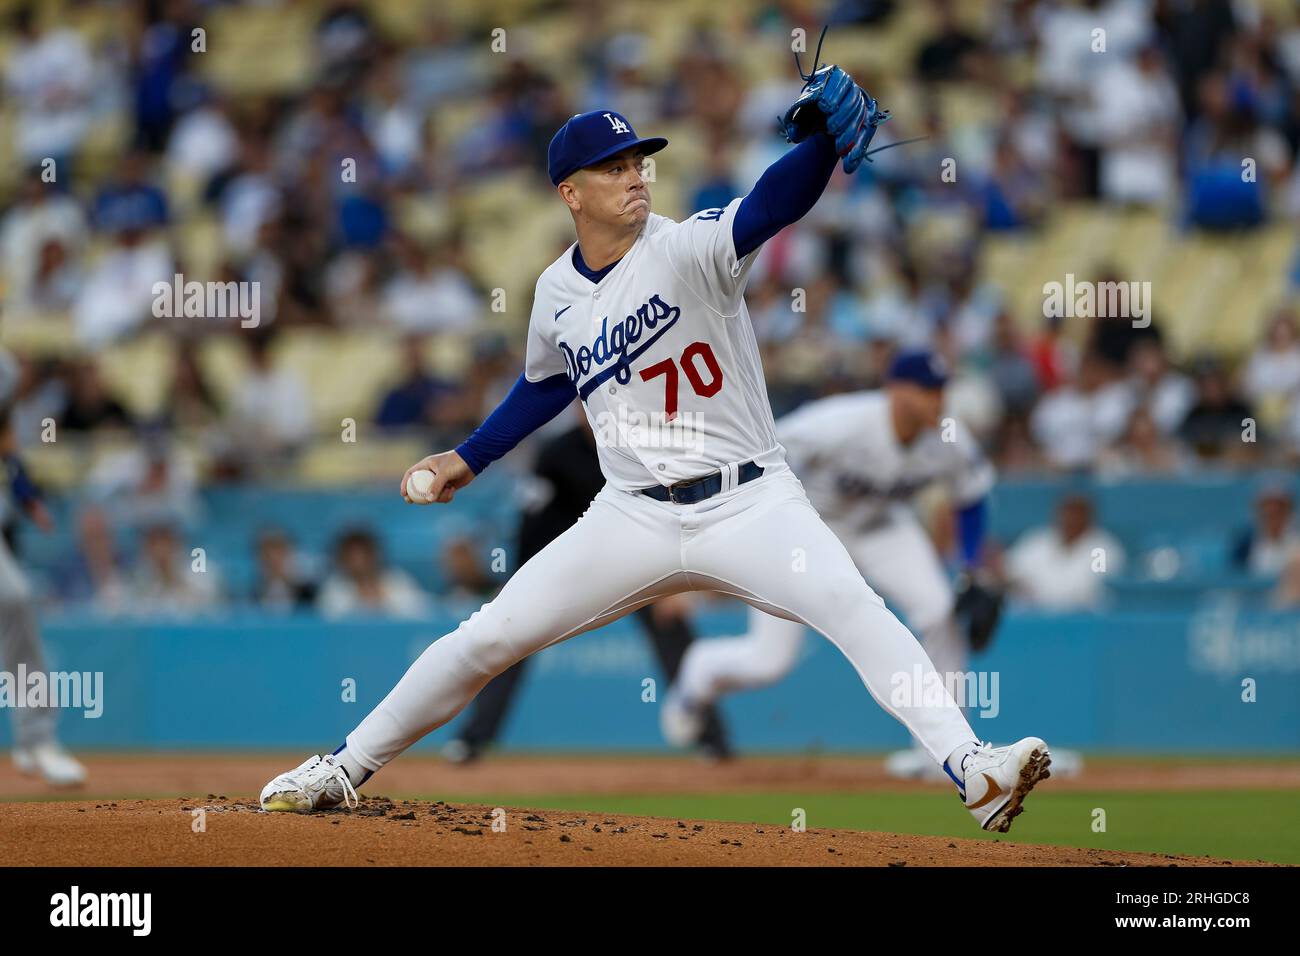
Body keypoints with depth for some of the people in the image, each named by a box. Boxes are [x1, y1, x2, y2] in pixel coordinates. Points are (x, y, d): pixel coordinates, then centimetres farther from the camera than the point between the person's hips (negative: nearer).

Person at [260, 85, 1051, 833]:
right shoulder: (558, 291, 4)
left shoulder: (687, 249, -11)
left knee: (854, 608, -27)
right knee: (488, 638, 2)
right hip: (634, 518, 4)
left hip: (749, 504, -4)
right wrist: (467, 460, 23)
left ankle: (974, 771, -33)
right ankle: (345, 769, 18)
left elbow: (777, 203, -31)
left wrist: (821, 136, -49)